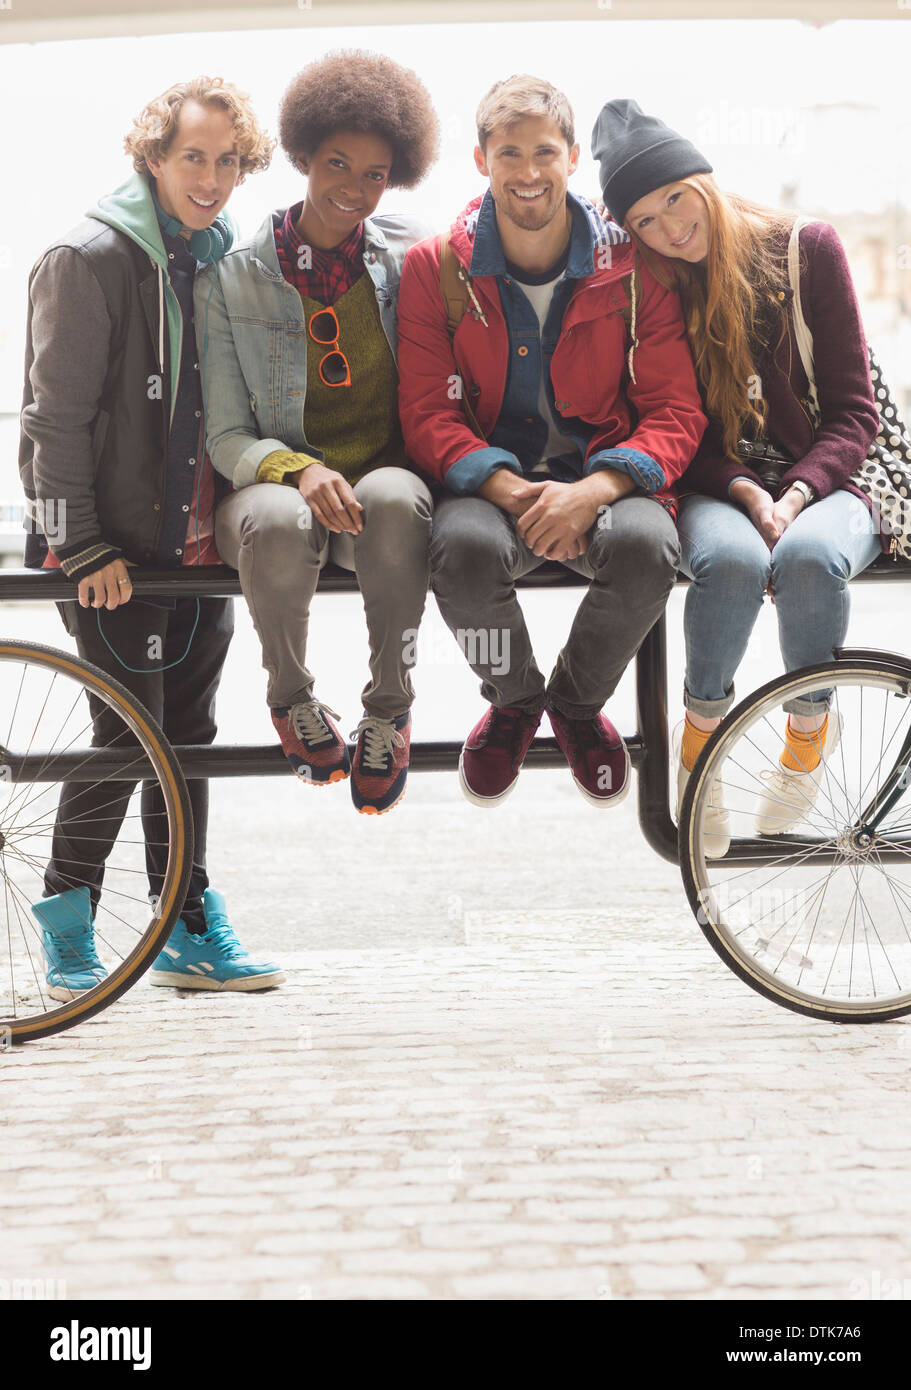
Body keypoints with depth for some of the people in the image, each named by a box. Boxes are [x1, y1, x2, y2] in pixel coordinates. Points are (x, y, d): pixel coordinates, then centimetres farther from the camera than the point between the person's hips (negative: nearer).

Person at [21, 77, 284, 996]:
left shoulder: (220, 257, 11)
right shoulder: (90, 258, -10)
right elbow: (58, 414, -12)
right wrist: (87, 543, -16)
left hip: (198, 538, 7)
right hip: (115, 544, -6)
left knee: (187, 732, 10)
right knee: (131, 733, -6)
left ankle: (187, 933, 18)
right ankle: (67, 927, 10)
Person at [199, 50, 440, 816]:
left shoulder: (410, 257, 6)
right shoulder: (232, 279, 1)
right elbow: (225, 435, -2)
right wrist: (297, 470, -22)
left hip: (387, 474, 1)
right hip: (277, 483, 0)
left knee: (394, 499, -37)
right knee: (277, 519, -38)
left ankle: (390, 710, -18)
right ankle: (292, 699, -8)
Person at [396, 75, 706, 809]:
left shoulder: (632, 267, 1)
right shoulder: (435, 268, 2)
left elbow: (676, 411, -3)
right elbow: (427, 412, -3)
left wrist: (594, 489, -23)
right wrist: (512, 491, -22)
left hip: (599, 478, 0)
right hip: (490, 481, 0)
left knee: (648, 545, -34)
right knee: (464, 547, -35)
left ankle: (578, 702, 0)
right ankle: (514, 700, 0)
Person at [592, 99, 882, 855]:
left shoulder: (808, 248, -1)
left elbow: (854, 410, -2)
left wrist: (796, 494, -18)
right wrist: (742, 491, -17)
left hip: (823, 481, 0)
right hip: (714, 489, 0)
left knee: (810, 556, -36)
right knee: (731, 558, -37)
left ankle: (810, 726, -8)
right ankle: (703, 728, -12)